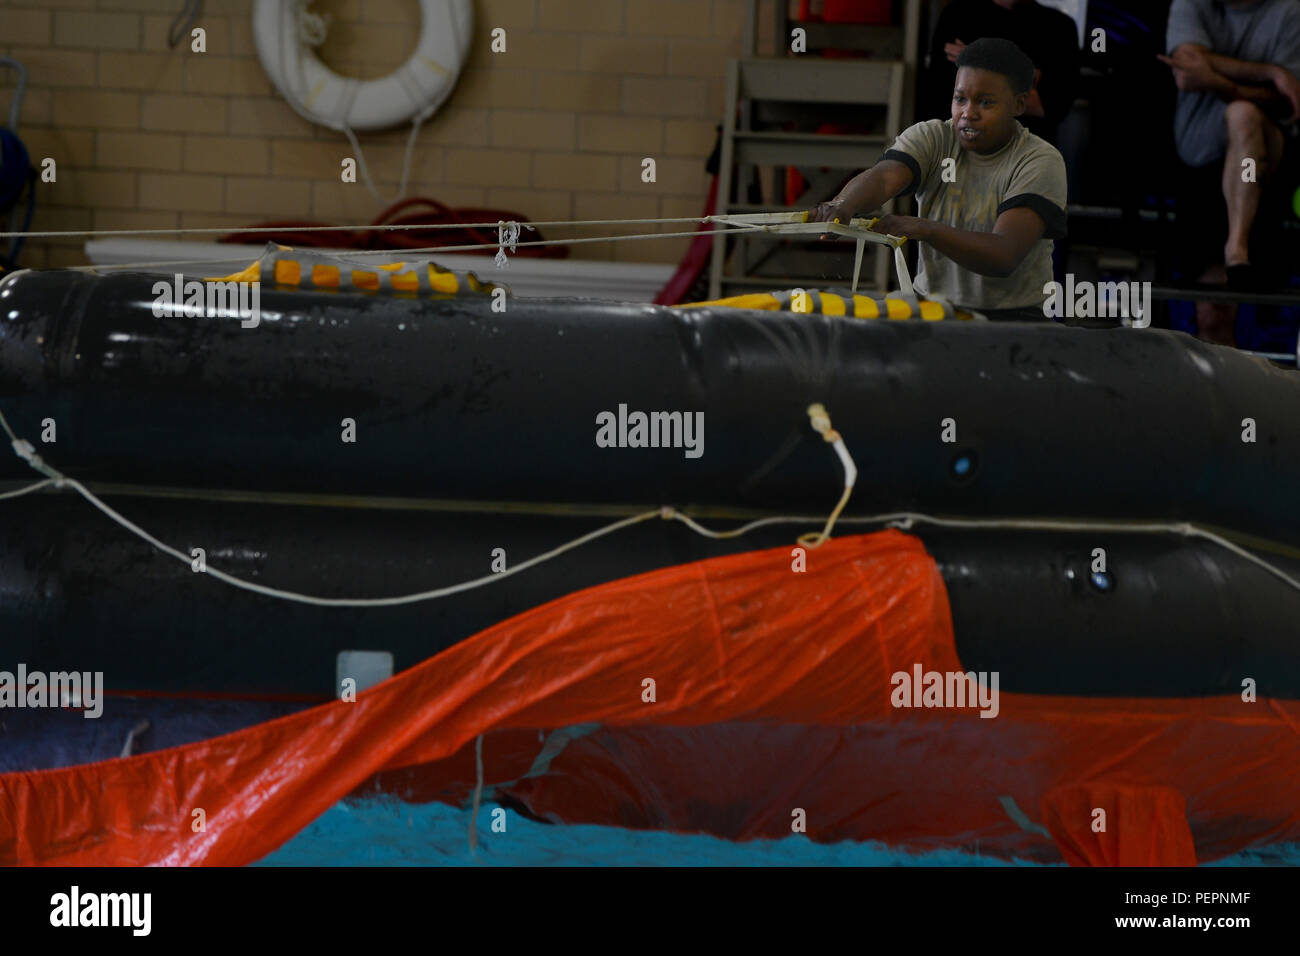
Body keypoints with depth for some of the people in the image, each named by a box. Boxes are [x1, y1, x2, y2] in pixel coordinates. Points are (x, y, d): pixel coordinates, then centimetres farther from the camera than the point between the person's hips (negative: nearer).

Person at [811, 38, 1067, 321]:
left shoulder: (1041, 162, -9)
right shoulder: (930, 138, 2)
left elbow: (1004, 257, -24)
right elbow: (884, 176, -20)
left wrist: (924, 229, -40)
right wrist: (843, 206, -45)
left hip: (1013, 316, -3)